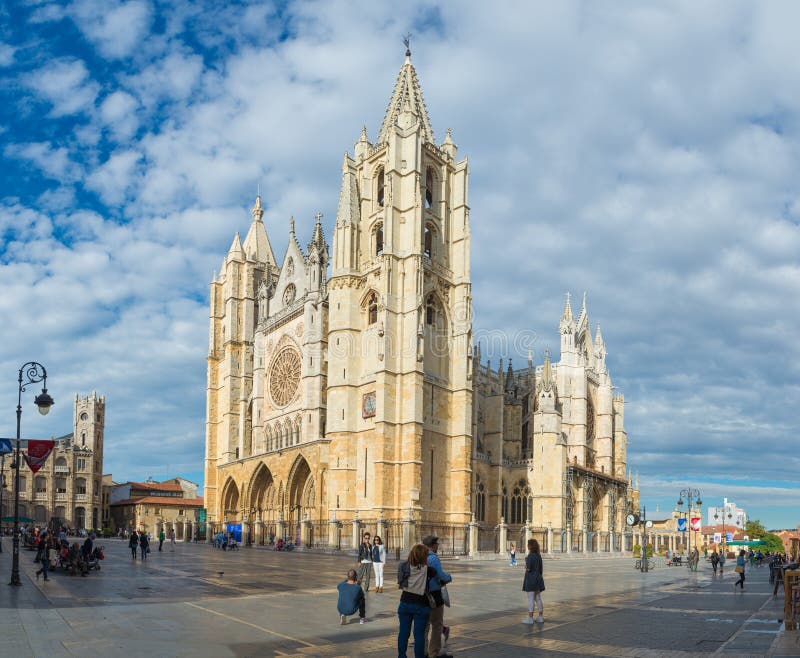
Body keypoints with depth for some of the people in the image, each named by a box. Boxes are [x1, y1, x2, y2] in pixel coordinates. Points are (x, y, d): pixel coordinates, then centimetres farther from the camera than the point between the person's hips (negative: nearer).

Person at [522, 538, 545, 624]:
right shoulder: (539, 555, 8)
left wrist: (526, 562, -1)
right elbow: (541, 569, 11)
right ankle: (540, 617, 16)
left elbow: (528, 568, -20)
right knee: (538, 598, 12)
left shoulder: (530, 555, -16)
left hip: (531, 580, -8)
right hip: (538, 579, 8)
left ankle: (530, 618, -2)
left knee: (531, 599, -4)